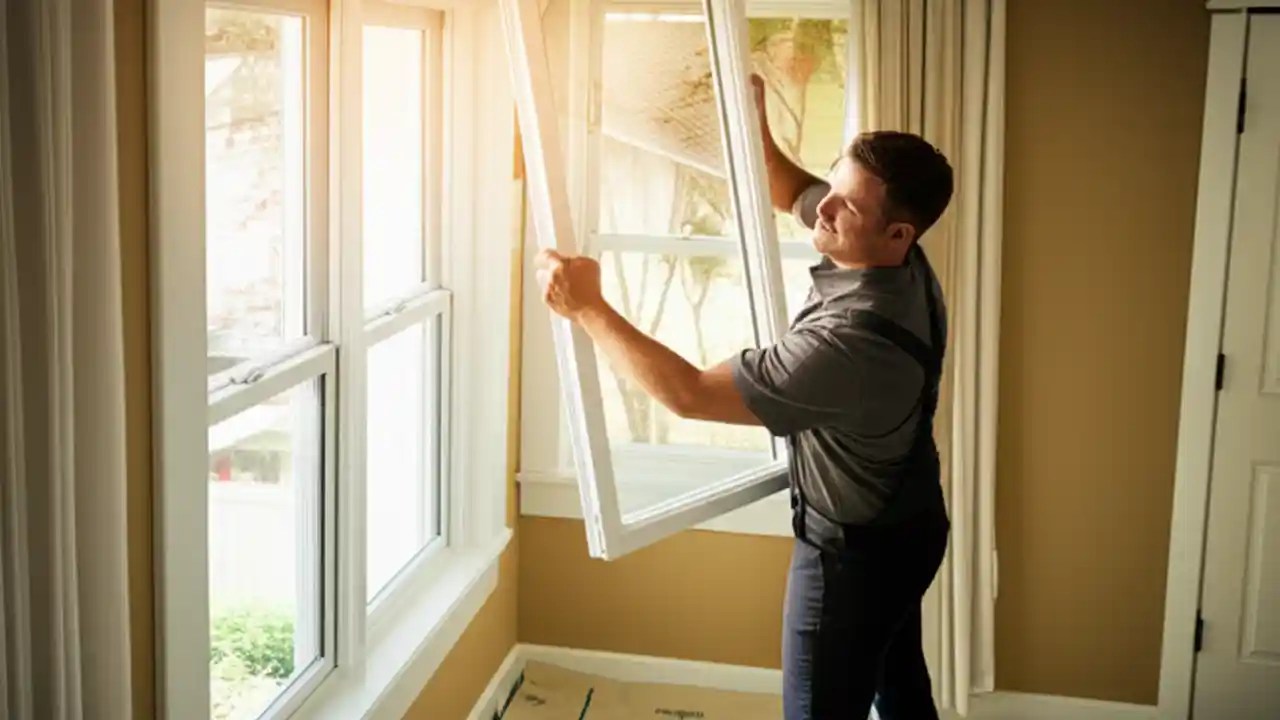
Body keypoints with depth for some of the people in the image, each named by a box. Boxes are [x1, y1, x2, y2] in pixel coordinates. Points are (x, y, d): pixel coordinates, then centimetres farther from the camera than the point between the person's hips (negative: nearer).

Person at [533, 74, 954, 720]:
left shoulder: (851, 339, -39)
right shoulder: (902, 262, -12)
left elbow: (689, 395, -34)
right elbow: (789, 192, 9)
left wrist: (587, 308, -30)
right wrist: (752, 119, -1)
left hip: (855, 551, -9)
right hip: (908, 526, 9)